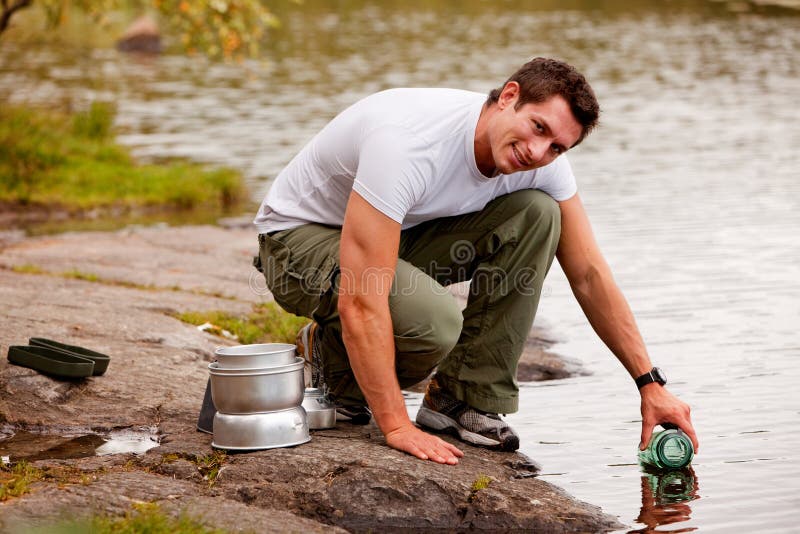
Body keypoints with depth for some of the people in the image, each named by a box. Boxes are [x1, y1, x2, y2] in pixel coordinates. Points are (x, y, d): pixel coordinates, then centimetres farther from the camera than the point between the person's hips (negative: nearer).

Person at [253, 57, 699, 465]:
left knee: (538, 214, -17)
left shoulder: (541, 161, -15)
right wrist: (397, 426, -40)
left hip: (400, 232, 7)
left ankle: (464, 398, -10)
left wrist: (651, 384, -10)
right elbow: (361, 302, -40)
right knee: (435, 322, -36)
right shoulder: (408, 144, -38)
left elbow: (589, 275, -6)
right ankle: (333, 356, 0)